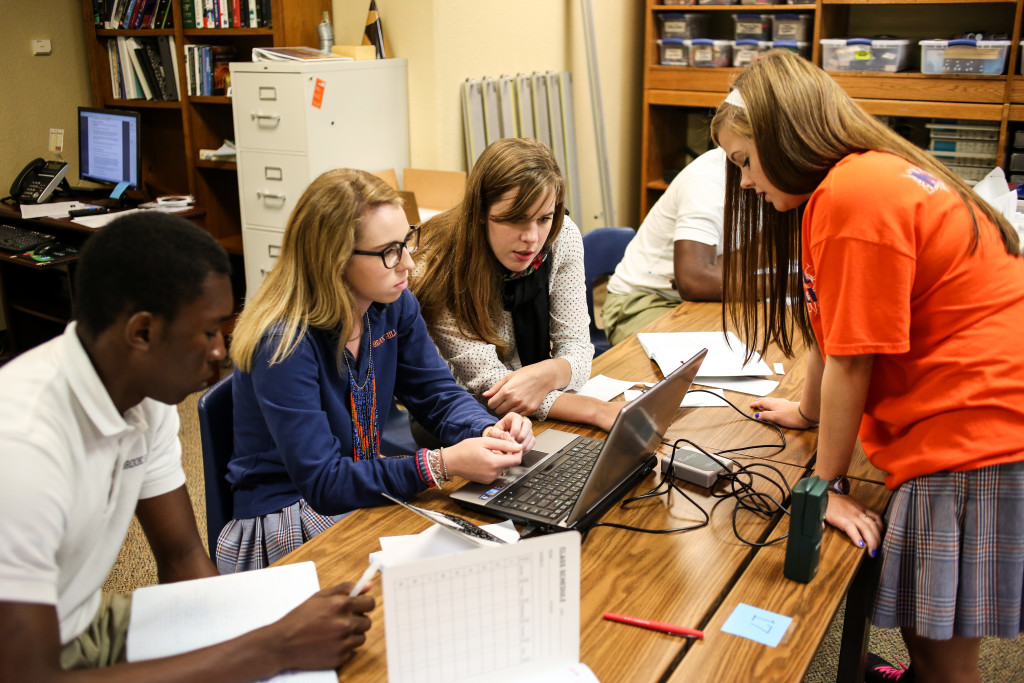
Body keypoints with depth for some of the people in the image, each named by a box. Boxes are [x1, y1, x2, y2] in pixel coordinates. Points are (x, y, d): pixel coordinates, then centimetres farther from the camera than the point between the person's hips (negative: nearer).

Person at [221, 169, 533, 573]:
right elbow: (322, 484, -28)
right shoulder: (283, 344, -27)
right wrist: (443, 464, -37)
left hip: (365, 486, 7)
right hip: (284, 520, -7)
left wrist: (488, 431, -21)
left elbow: (438, 395, 1)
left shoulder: (394, 304, -5)